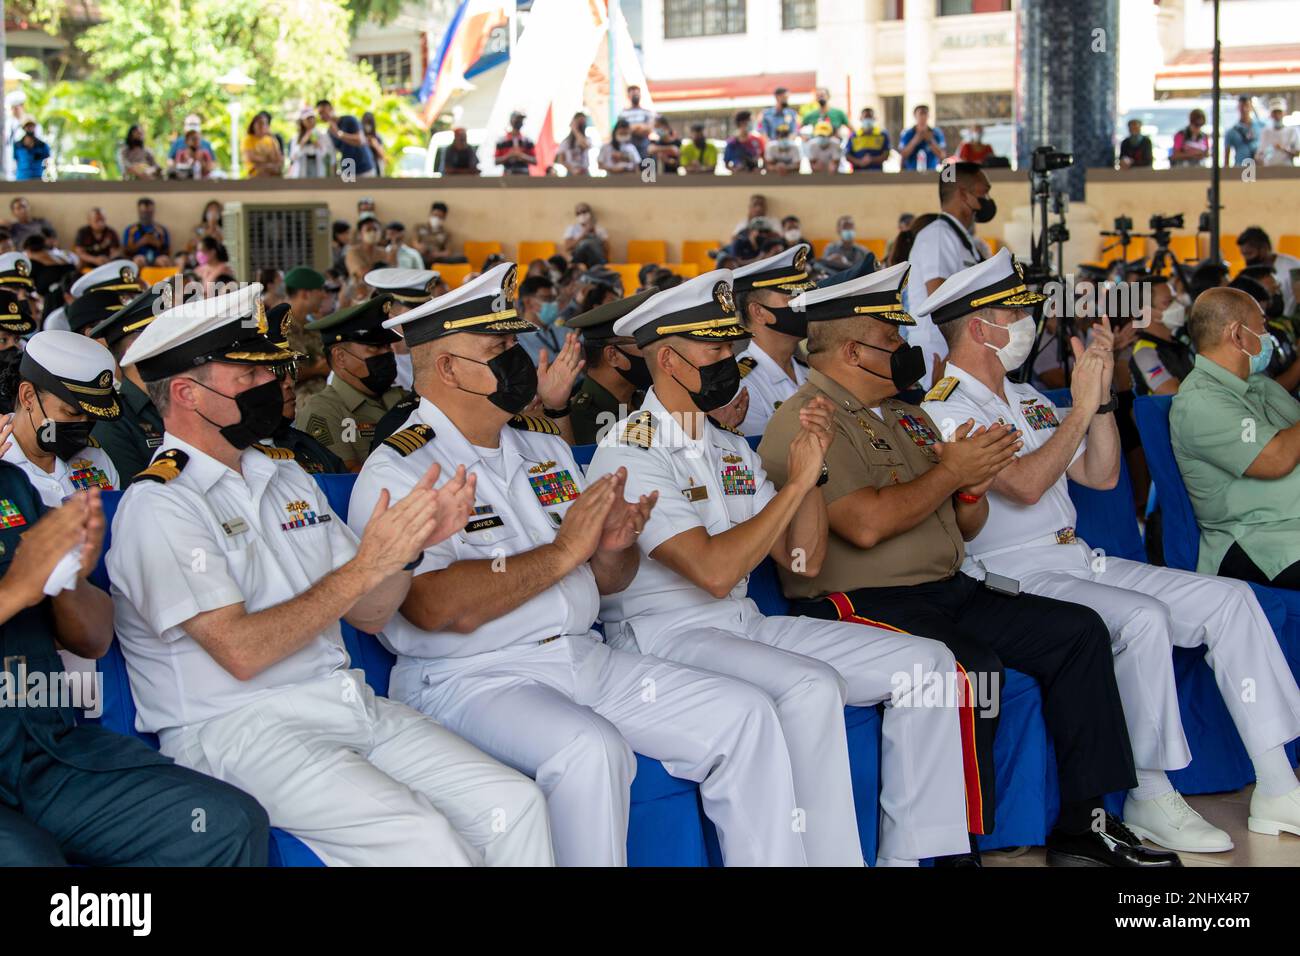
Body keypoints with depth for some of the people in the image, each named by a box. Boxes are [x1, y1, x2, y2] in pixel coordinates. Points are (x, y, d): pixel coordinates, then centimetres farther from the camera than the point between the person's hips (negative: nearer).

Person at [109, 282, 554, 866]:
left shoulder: (289, 481, 18)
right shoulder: (159, 505, -7)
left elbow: (370, 616, 16)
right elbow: (241, 651, -17)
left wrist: (412, 544, -4)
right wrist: (365, 568, -16)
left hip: (352, 706, 7)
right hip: (236, 731, -7)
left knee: (514, 805, -12)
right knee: (424, 838, -29)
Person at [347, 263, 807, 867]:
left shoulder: (543, 444, 16)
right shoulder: (396, 473, -8)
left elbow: (608, 582, 20)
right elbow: (437, 607, -23)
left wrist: (614, 547, -5)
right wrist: (562, 552, -16)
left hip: (585, 657, 8)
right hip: (472, 680, -7)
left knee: (745, 716, -4)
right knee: (591, 748, -35)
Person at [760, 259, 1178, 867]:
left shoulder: (904, 416, 20)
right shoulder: (806, 423, -8)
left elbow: (964, 529, 21)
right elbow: (866, 524, -22)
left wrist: (972, 488, -3)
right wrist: (951, 472, -10)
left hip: (947, 590, 9)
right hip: (857, 604, -9)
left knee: (1079, 631, 0)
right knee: (971, 666, -34)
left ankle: (1083, 825, 0)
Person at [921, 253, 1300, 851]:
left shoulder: (1027, 399, 20)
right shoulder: (943, 410, -8)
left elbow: (1100, 475, 15)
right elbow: (1024, 486, -22)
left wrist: (1103, 393, 3)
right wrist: (1080, 408, -15)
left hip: (1081, 562, 9)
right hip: (1016, 578, -9)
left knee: (1230, 599, -3)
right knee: (1144, 618, -33)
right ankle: (1150, 800, -21)